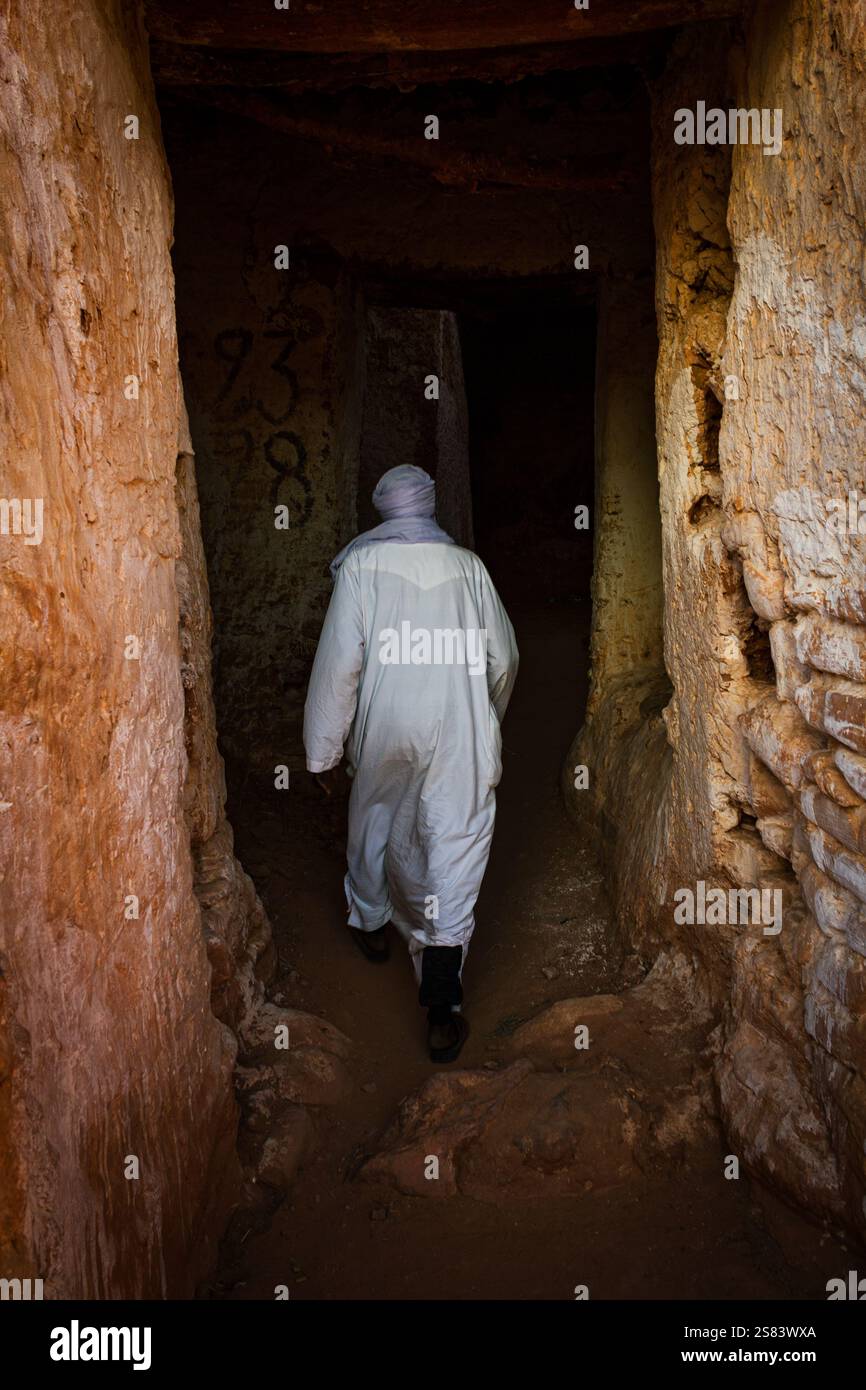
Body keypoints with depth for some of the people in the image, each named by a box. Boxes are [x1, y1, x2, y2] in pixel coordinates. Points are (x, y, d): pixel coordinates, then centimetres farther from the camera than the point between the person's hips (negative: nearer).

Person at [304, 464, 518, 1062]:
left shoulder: (362, 565, -4)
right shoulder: (469, 566, 4)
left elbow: (340, 661, -9)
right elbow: (504, 660, 8)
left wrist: (323, 750, -1)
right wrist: (486, 723, 26)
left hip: (384, 731, 0)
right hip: (460, 737, 0)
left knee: (374, 825, 27)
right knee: (453, 854, 1)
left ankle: (371, 923, 49)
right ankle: (443, 1012, -4)